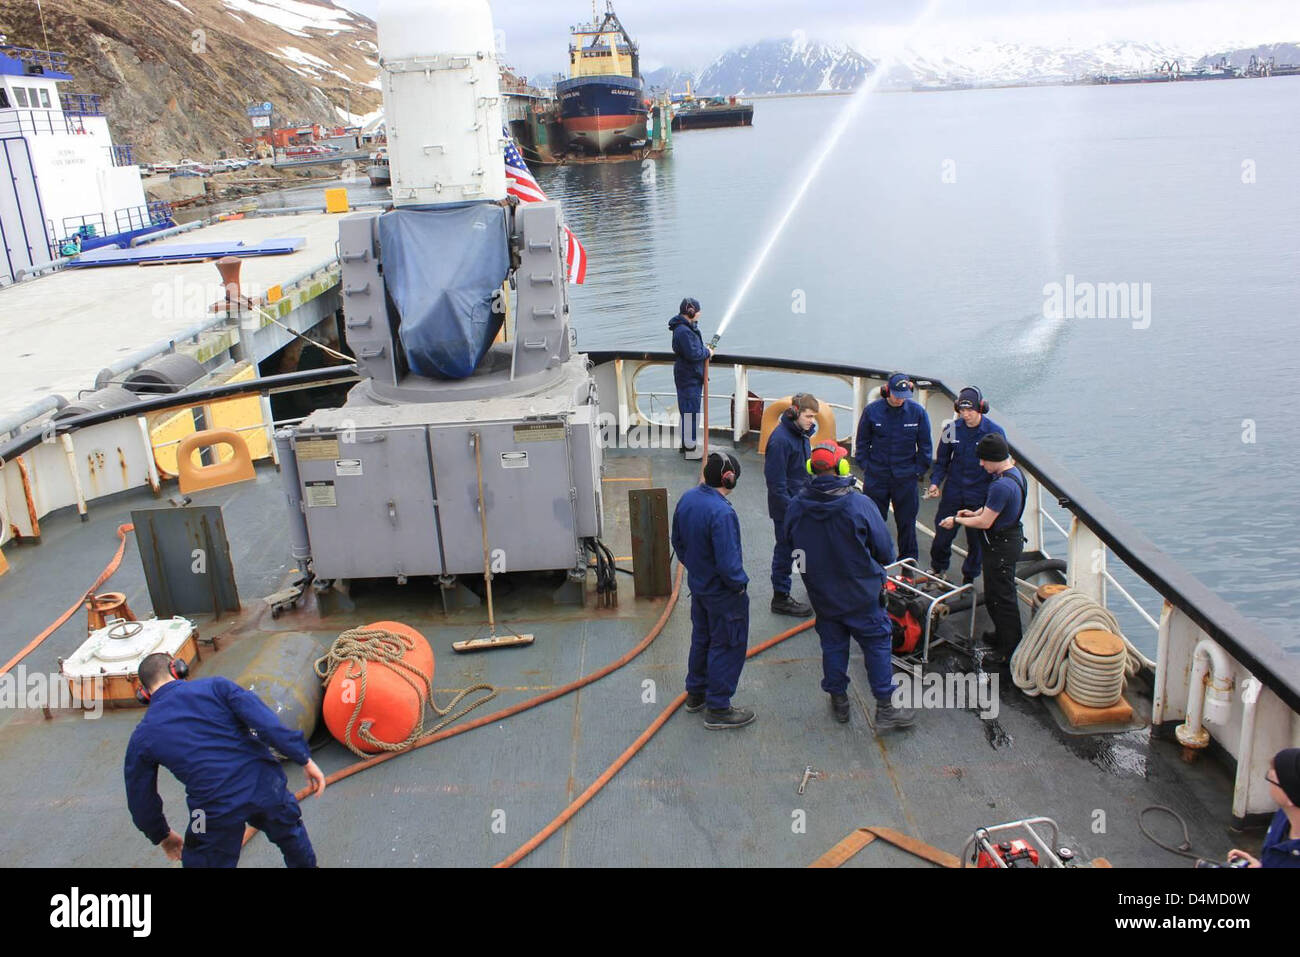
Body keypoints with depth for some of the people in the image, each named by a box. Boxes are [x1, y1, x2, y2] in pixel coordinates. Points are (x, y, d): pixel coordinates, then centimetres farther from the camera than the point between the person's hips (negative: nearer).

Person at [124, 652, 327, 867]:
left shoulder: (141, 738, 7)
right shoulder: (215, 686, 2)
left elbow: (141, 800, 16)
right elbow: (265, 721, -10)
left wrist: (162, 835, 33)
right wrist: (305, 759, -5)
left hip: (216, 813, -1)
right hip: (266, 785, 1)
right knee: (291, 835, 30)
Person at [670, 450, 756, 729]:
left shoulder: (687, 499, -5)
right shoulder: (722, 513, -32)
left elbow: (677, 541, 8)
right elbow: (728, 561, -30)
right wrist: (740, 583, -12)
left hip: (698, 586, 8)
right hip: (723, 594, -8)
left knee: (701, 638, 24)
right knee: (727, 647, 7)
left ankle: (695, 693, 41)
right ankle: (718, 709, 17)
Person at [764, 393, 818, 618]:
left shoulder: (801, 434, 7)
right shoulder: (780, 439, -23)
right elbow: (776, 481, -23)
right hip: (786, 507, -9)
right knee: (785, 551, 2)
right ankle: (781, 599, 14)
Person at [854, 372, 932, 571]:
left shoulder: (917, 411, -5)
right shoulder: (872, 411, -6)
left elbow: (924, 446, 4)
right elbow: (862, 443, 5)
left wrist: (919, 471, 1)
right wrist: (866, 467, 0)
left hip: (906, 479, 0)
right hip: (876, 478, 0)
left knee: (907, 523, 8)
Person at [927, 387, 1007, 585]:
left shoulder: (995, 432, -9)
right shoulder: (952, 429, -2)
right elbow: (942, 460, 9)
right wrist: (935, 482, -6)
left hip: (979, 496, -2)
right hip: (953, 492, 2)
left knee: (976, 539, 7)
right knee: (943, 533, 7)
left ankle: (969, 578, 27)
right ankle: (938, 569, 32)